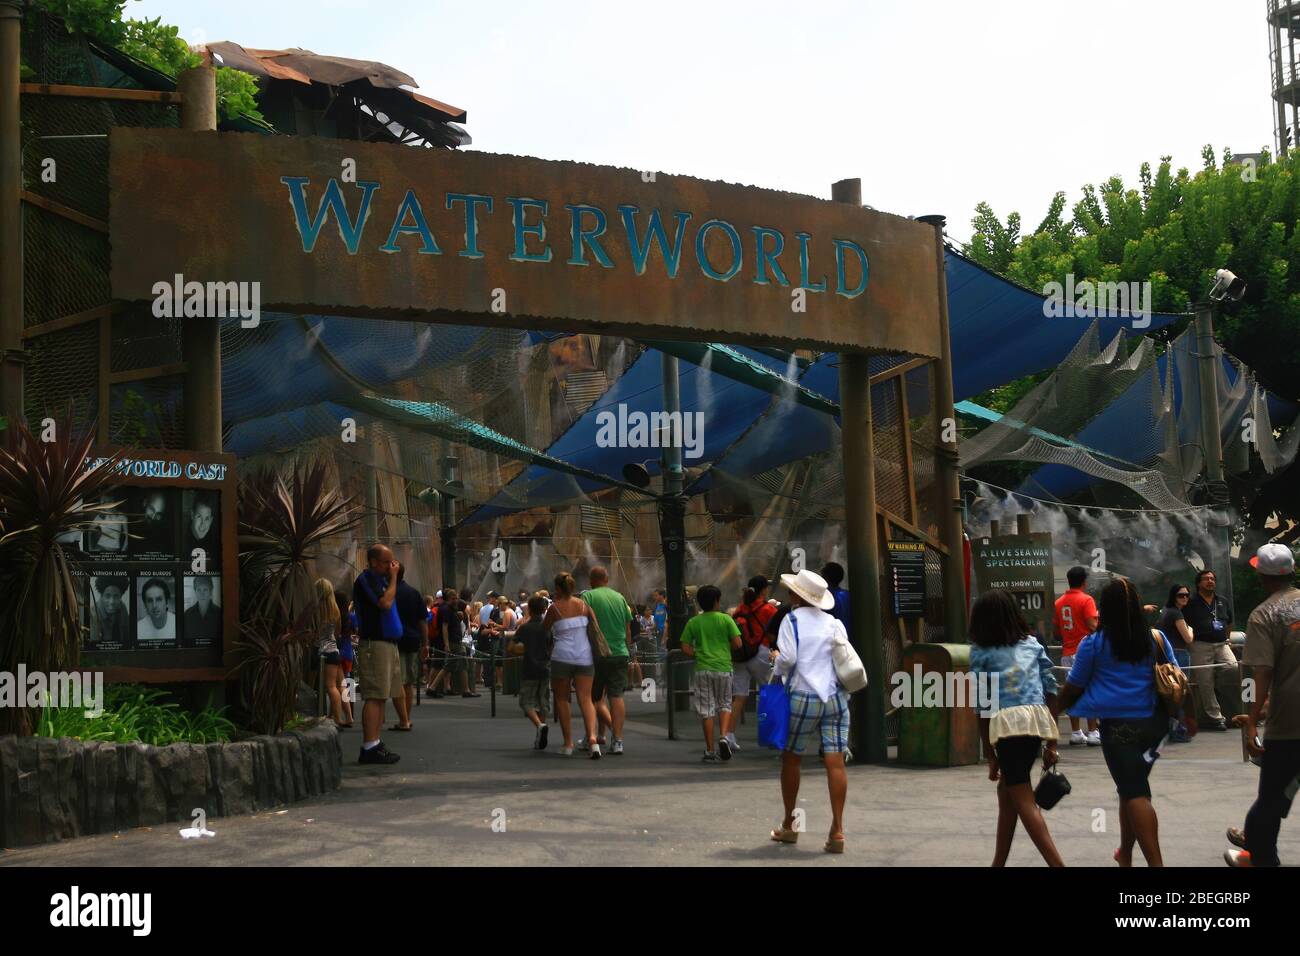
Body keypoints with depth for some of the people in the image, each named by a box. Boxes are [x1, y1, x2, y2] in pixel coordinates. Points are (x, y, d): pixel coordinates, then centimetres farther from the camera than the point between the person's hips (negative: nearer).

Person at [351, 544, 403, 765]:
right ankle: (369, 747, -14)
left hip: (388, 643, 10)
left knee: (381, 696, 9)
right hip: (374, 643, -10)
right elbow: (385, 603, -20)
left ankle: (374, 744, 13)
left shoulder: (380, 579, 19)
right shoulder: (365, 580, -9)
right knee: (374, 696, -12)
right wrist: (393, 577, -12)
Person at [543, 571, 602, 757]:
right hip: (584, 657, 3)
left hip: (562, 657, -3)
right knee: (586, 699, -1)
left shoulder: (555, 608, -3)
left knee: (561, 700, 11)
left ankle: (568, 743, 11)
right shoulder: (584, 605, 6)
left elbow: (543, 630, 8)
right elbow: (597, 626, 3)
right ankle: (592, 737, -22)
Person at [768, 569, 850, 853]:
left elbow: (787, 659, -13)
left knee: (791, 758, 12)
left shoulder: (792, 620, -3)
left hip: (804, 698, -3)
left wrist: (776, 660, 8)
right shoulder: (834, 623, 10)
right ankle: (837, 831, -7)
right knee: (835, 762, -2)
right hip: (836, 697, 3)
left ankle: (788, 826, 20)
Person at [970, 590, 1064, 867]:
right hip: (1040, 719, 5)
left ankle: (1057, 864, -13)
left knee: (1023, 800, -1)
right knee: (1007, 791, 20)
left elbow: (982, 705, 6)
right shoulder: (1033, 644, 20)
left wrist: (990, 755, 10)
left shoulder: (982, 652, 9)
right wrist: (1051, 742, 13)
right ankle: (998, 862, 26)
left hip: (1007, 722, -5)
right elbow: (1051, 688, 12)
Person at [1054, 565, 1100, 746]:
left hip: (1067, 653, 6)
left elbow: (1056, 630, 11)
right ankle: (1092, 733, -4)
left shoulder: (1059, 602, 8)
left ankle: (1075, 733, 11)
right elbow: (1093, 626, -16)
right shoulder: (1086, 600, -9)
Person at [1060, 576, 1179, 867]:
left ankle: (1156, 862, -13)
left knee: (1135, 793, -4)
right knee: (1134, 787, 19)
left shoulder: (1093, 643, -6)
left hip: (1118, 725, -4)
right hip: (1153, 722, 4)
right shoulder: (1156, 639, 3)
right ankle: (1125, 854, 33)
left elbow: (1074, 687, 2)